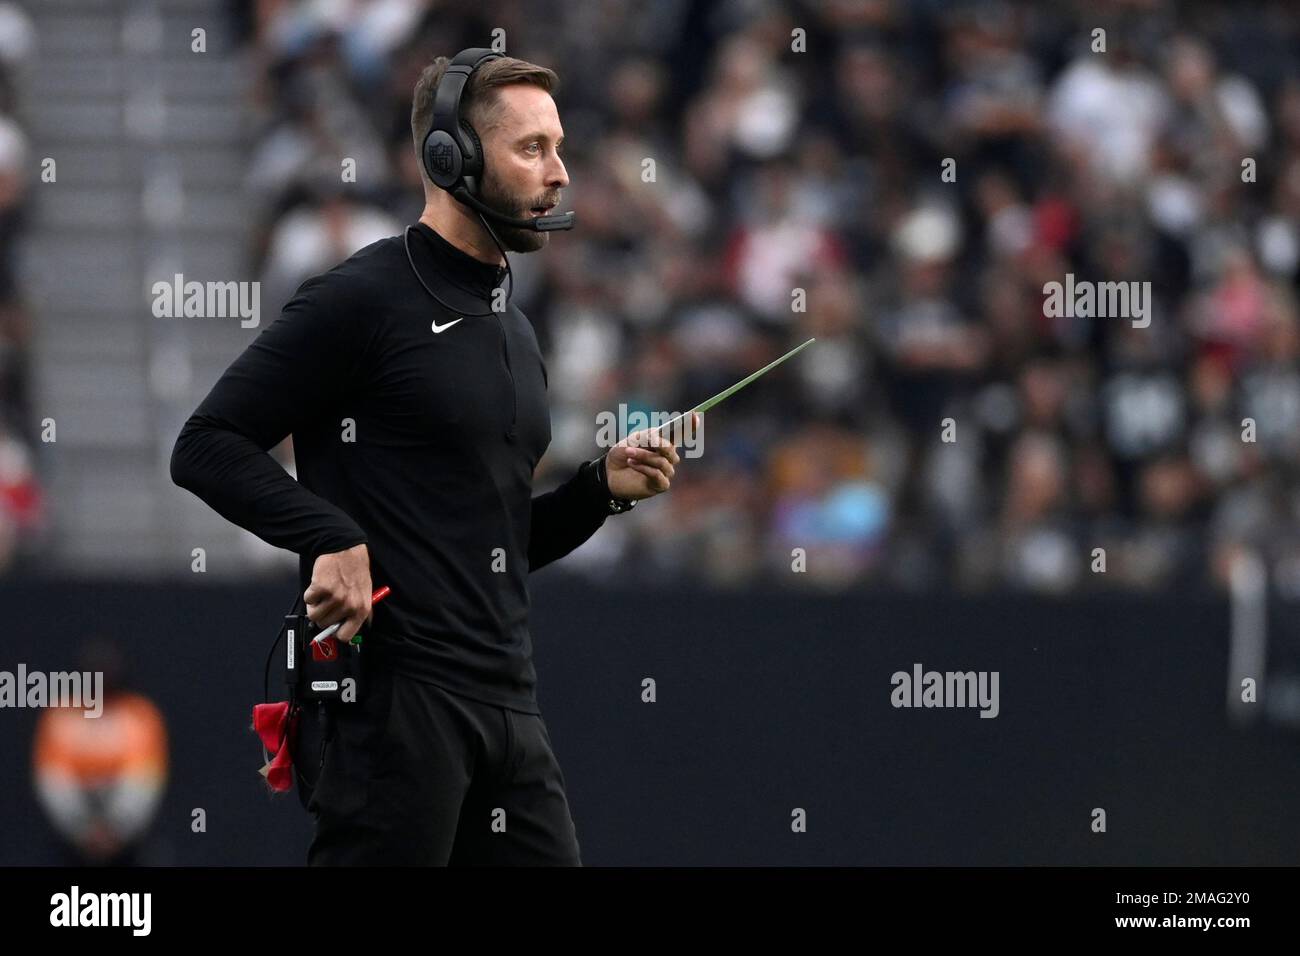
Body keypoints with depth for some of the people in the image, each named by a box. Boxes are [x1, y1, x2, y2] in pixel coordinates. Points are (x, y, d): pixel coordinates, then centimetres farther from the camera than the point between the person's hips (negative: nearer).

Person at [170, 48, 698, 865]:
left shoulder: (515, 333, 19)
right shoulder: (363, 300, -6)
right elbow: (207, 446, -10)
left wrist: (602, 489, 9)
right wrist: (334, 539, -21)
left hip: (507, 706, 8)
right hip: (395, 697, -8)